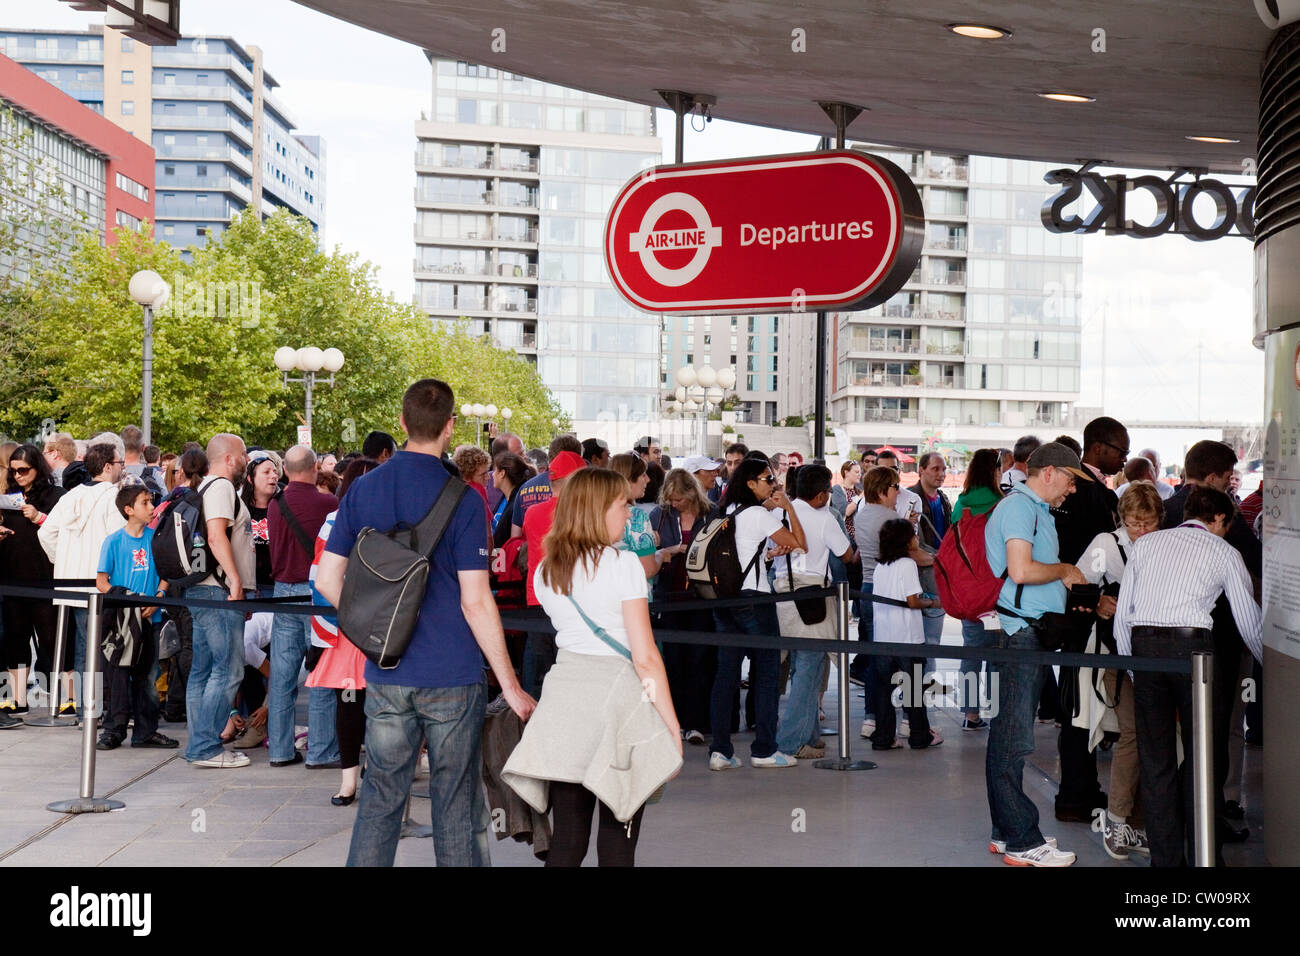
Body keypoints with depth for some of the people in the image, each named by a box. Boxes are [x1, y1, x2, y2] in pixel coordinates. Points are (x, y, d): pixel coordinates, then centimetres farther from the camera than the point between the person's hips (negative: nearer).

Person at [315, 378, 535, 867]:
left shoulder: (362, 490, 1)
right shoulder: (462, 500, -12)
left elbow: (327, 580, 4)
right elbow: (476, 603, -14)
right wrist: (510, 685, -7)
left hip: (386, 674, 4)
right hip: (453, 677, -3)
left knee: (380, 796, 11)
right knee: (455, 803, 6)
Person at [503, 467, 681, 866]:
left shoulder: (545, 573, 8)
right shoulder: (623, 565, -9)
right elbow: (645, 657, -12)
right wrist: (672, 727, -6)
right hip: (616, 695, -5)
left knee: (567, 840, 9)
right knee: (617, 843, 3)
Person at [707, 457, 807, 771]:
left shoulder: (729, 511, 12)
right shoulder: (760, 515, -10)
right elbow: (800, 545, -8)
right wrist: (788, 507, -2)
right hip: (753, 597, -7)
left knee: (726, 673, 5)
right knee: (766, 673, 2)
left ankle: (720, 750, 2)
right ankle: (764, 750, 4)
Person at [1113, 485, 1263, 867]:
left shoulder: (1145, 544, 18)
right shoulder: (1223, 552, 10)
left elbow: (1122, 616, 13)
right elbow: (1249, 622, 13)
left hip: (1143, 645, 3)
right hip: (1192, 644, -3)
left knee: (1154, 758, 8)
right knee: (1201, 754, 7)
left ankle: (1165, 857, 12)